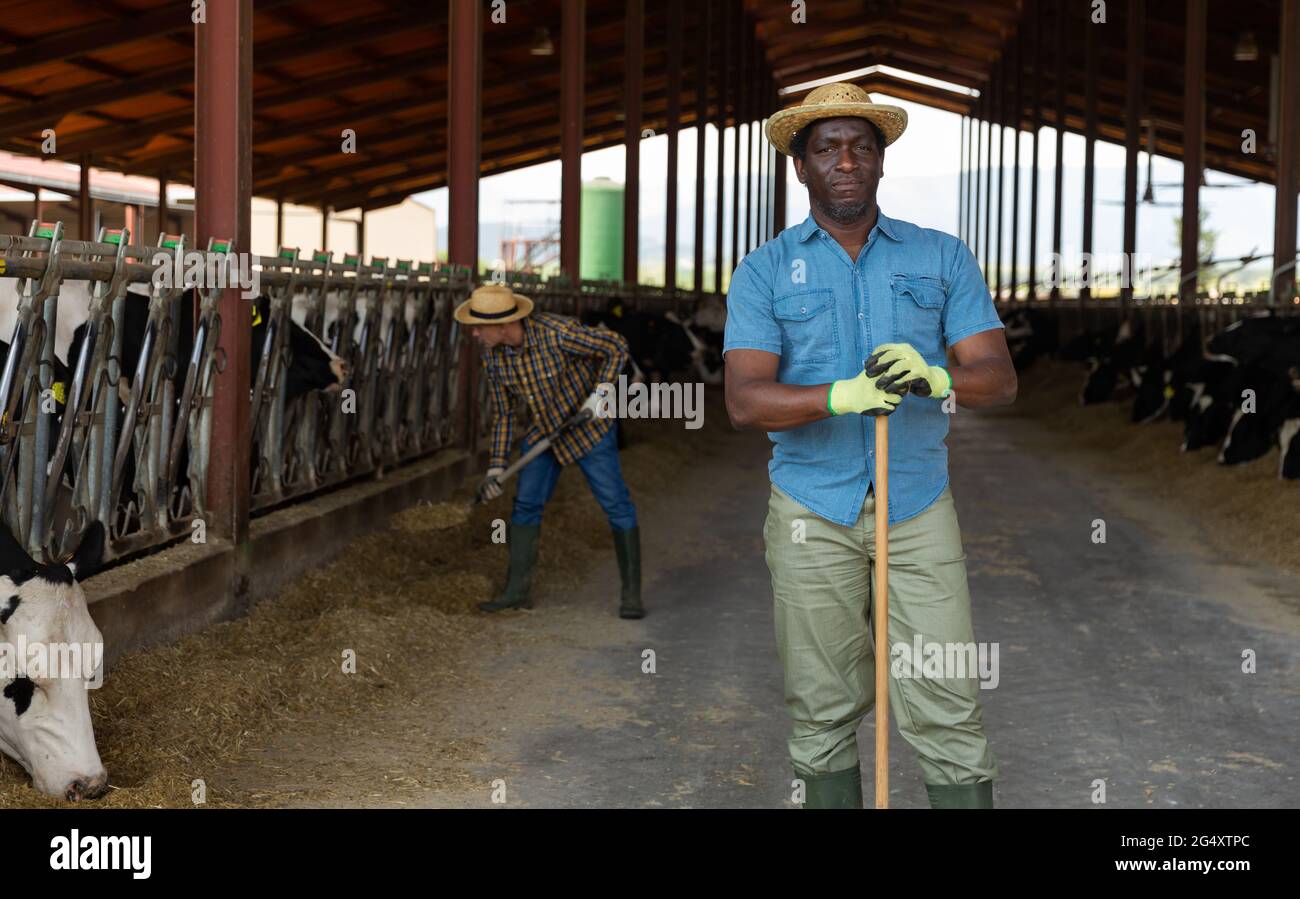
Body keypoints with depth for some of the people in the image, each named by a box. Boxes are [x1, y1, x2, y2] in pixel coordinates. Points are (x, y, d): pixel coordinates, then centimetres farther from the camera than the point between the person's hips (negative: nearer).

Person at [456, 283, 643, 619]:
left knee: (616, 504, -7)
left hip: (589, 426, -6)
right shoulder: (492, 356, -11)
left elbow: (616, 346, -20)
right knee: (526, 505, 2)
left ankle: (631, 593, 0)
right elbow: (503, 412, 0)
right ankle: (518, 590, 10)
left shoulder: (556, 333, -31)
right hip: (545, 430, 6)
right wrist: (496, 467, -4)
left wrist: (601, 392, -31)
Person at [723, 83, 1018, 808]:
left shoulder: (943, 257, 6)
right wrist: (841, 396, -27)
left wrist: (936, 378, -24)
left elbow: (1000, 379, -1)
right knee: (824, 712, 5)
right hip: (812, 514, 0)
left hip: (920, 508, 1)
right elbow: (745, 401, -9)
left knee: (948, 709, -3)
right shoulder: (765, 271, 3)